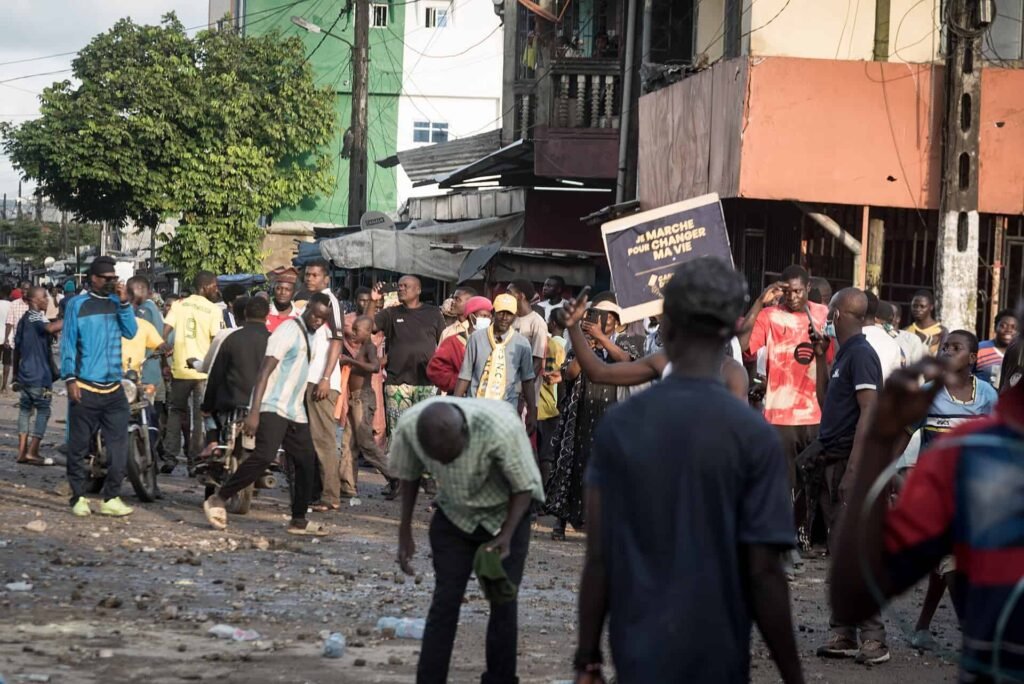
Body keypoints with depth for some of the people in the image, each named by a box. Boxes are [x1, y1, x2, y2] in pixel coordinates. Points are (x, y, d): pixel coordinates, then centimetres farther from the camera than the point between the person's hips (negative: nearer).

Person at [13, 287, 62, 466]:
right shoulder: (36, 318, -13)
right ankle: (32, 452, -4)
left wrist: (16, 374, 27)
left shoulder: (23, 320, 14)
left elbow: (17, 349, 20)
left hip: (24, 375, 8)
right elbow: (50, 328, -37)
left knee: (25, 410, 13)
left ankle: (22, 451, 10)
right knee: (43, 411, -1)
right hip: (40, 376, -8)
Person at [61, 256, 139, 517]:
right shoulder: (78, 304, -2)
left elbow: (131, 332, 0)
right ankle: (79, 496, 11)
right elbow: (68, 342, -3)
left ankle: (111, 497, 5)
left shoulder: (116, 303, 10)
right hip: (85, 387, -4)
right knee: (80, 445, 3)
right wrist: (70, 378, -10)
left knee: (118, 445, 0)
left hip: (113, 388, 4)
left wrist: (124, 303, -10)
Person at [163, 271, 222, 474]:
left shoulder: (179, 305, 5)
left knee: (175, 412, 15)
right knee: (201, 417, 4)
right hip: (204, 370, -3)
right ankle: (194, 462, 3)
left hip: (179, 368, 3)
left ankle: (170, 458, 9)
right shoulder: (214, 310, -5)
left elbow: (165, 332, -3)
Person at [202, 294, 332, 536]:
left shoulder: (310, 336, 16)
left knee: (307, 461, 6)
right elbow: (265, 370, -18)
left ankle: (299, 520, 15)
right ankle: (218, 500, -13)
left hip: (295, 412, 9)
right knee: (264, 455, -23)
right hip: (272, 407, -9)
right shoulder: (289, 330, -11)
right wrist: (254, 412, -25)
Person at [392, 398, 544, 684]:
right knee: (445, 601, -4)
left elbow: (524, 487, -20)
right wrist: (405, 532, 0)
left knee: (503, 604, -1)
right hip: (453, 516, 2)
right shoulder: (409, 427, -27)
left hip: (505, 515, -2)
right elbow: (409, 476, -4)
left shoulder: (502, 428, -37)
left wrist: (507, 535, -31)